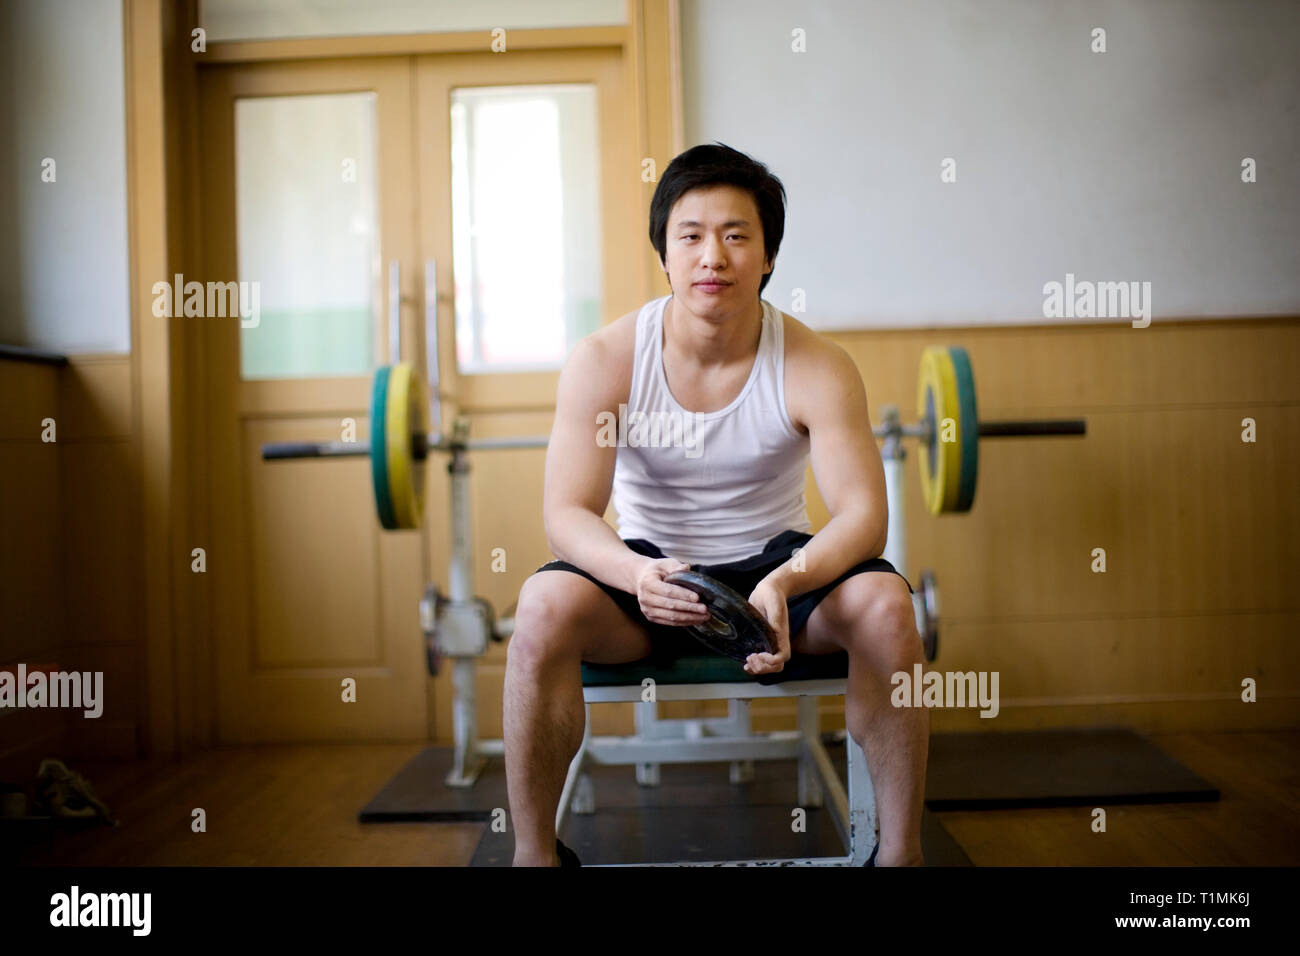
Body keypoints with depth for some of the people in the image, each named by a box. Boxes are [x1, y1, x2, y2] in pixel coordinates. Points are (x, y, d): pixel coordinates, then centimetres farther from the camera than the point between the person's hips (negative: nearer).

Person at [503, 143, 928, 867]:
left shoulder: (818, 368, -14)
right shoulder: (604, 362, -13)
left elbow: (863, 514, -20)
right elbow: (568, 514, -17)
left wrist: (785, 583, -41)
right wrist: (635, 573, -40)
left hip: (777, 564, 1)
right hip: (649, 571, 0)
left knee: (884, 604, -30)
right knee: (544, 607, -31)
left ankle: (902, 849, -12)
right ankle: (535, 851, -13)